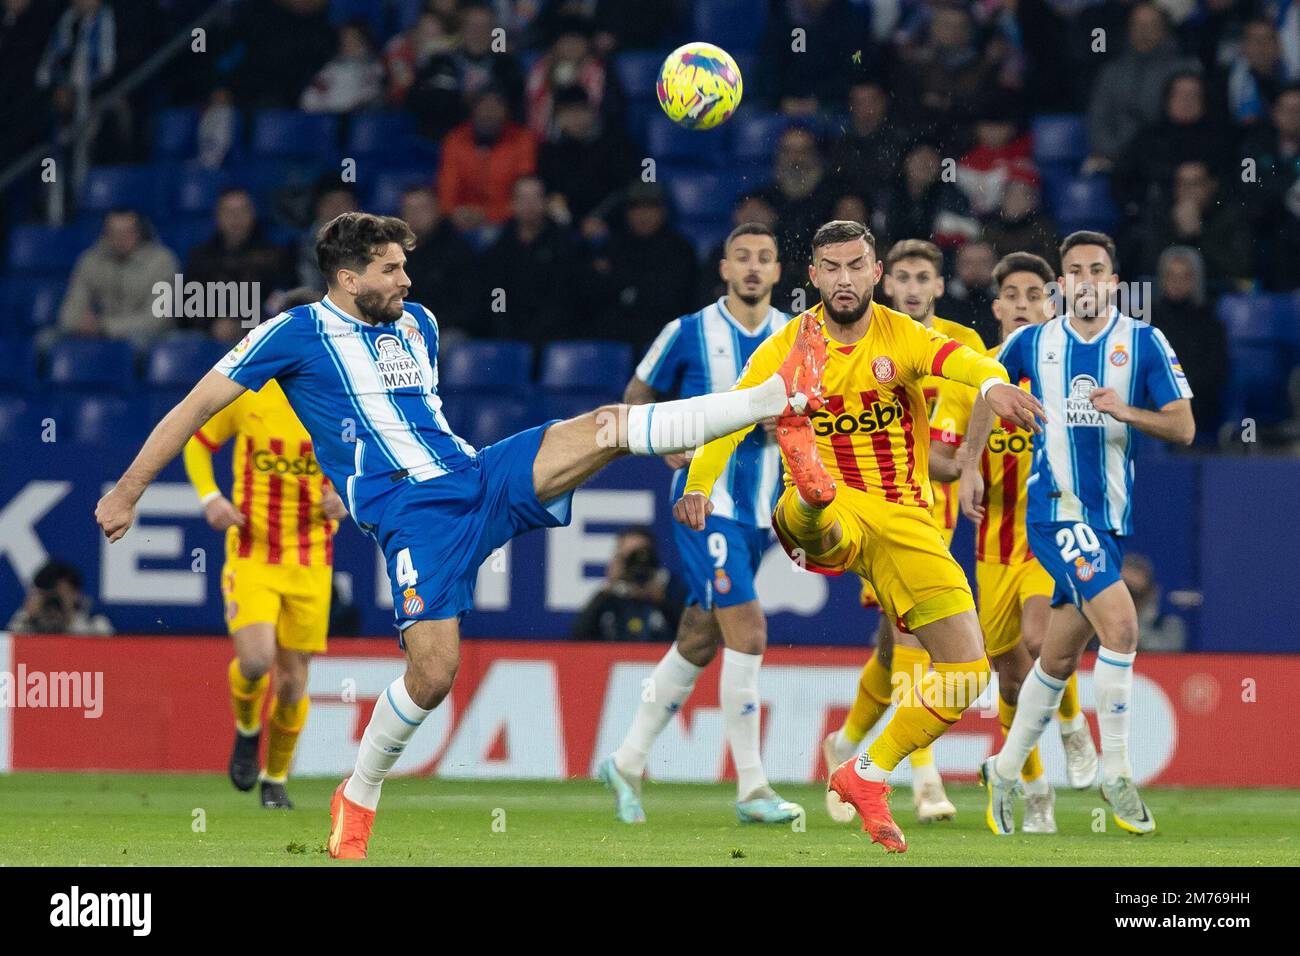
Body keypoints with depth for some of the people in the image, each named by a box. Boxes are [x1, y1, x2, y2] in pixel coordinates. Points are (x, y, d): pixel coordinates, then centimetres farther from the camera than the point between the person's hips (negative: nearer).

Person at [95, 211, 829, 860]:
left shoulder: (418, 323, 16)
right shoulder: (297, 334, -3)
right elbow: (197, 406, -1)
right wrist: (128, 492, -1)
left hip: (481, 478, 5)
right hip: (412, 513, -5)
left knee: (604, 428, -15)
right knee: (434, 670, -20)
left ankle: (785, 394, -22)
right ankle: (359, 800, 4)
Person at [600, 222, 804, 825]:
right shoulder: (688, 333, -4)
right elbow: (638, 395, 8)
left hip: (757, 508, 5)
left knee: (699, 641, 10)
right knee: (748, 632, -16)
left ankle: (627, 763, 25)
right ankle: (751, 790, -12)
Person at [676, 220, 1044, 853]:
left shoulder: (903, 337, -3)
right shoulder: (785, 348, 0)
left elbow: (954, 359, -24)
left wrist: (993, 382, -46)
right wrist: (699, 486, -21)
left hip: (905, 519, 2)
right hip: (832, 516, -2)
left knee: (968, 670, -5)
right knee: (806, 514, -41)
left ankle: (868, 775, 10)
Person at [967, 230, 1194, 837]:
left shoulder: (1143, 343, 1)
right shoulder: (1033, 343, 3)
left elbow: (1183, 427, -4)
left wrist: (1125, 410, -21)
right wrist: (969, 467, 17)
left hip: (1111, 515, 3)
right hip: (1057, 509, -3)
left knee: (1060, 659, 10)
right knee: (1121, 625, -22)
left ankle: (1004, 770, 28)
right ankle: (1116, 774, -12)